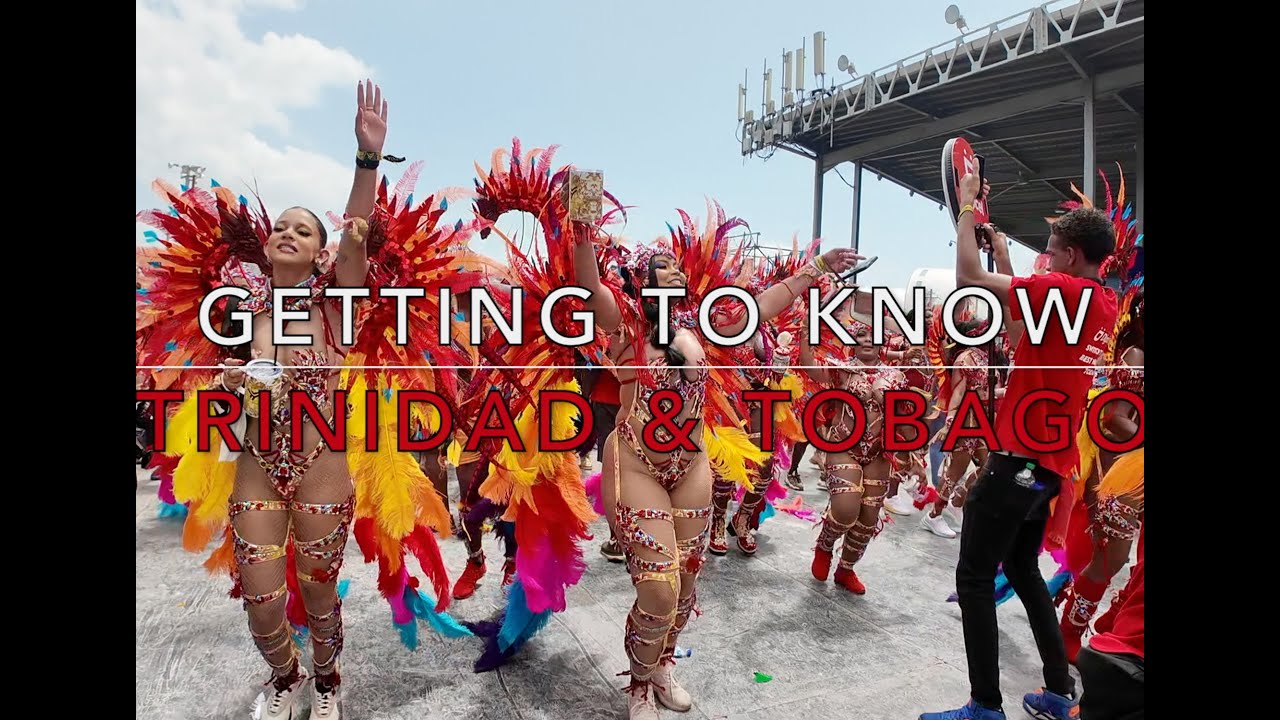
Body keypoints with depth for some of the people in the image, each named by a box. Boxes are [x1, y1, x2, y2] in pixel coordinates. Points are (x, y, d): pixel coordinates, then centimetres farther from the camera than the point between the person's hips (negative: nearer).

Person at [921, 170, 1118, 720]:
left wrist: (967, 208, -5)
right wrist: (1005, 259, 20)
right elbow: (1026, 321, 22)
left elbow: (968, 277, -18)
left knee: (974, 579, -1)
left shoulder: (1063, 291, -17)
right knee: (1023, 570, 22)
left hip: (1019, 458, -9)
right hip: (1053, 463, 9)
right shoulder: (1105, 305, 11)